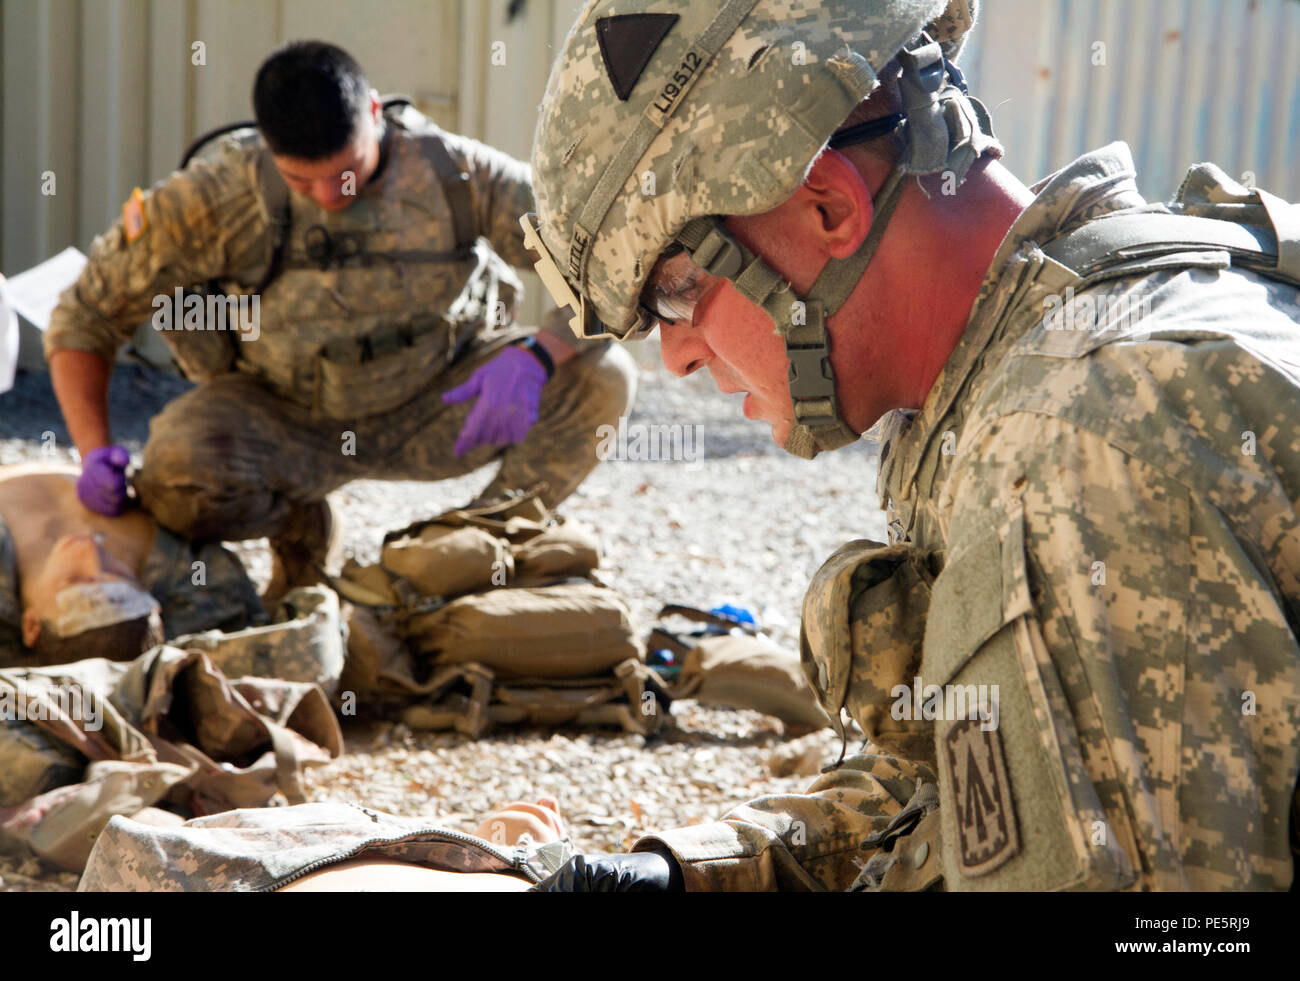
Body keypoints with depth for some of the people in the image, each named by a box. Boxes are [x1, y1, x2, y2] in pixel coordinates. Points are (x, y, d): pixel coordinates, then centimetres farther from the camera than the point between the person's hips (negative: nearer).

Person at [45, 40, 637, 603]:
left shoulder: (454, 171, -19)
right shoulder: (216, 198, -20)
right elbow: (84, 316, -10)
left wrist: (533, 355, -41)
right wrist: (96, 451, -26)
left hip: (431, 412, 1)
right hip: (285, 420, 0)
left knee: (601, 378, -23)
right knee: (177, 479, -34)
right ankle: (297, 528, 3)